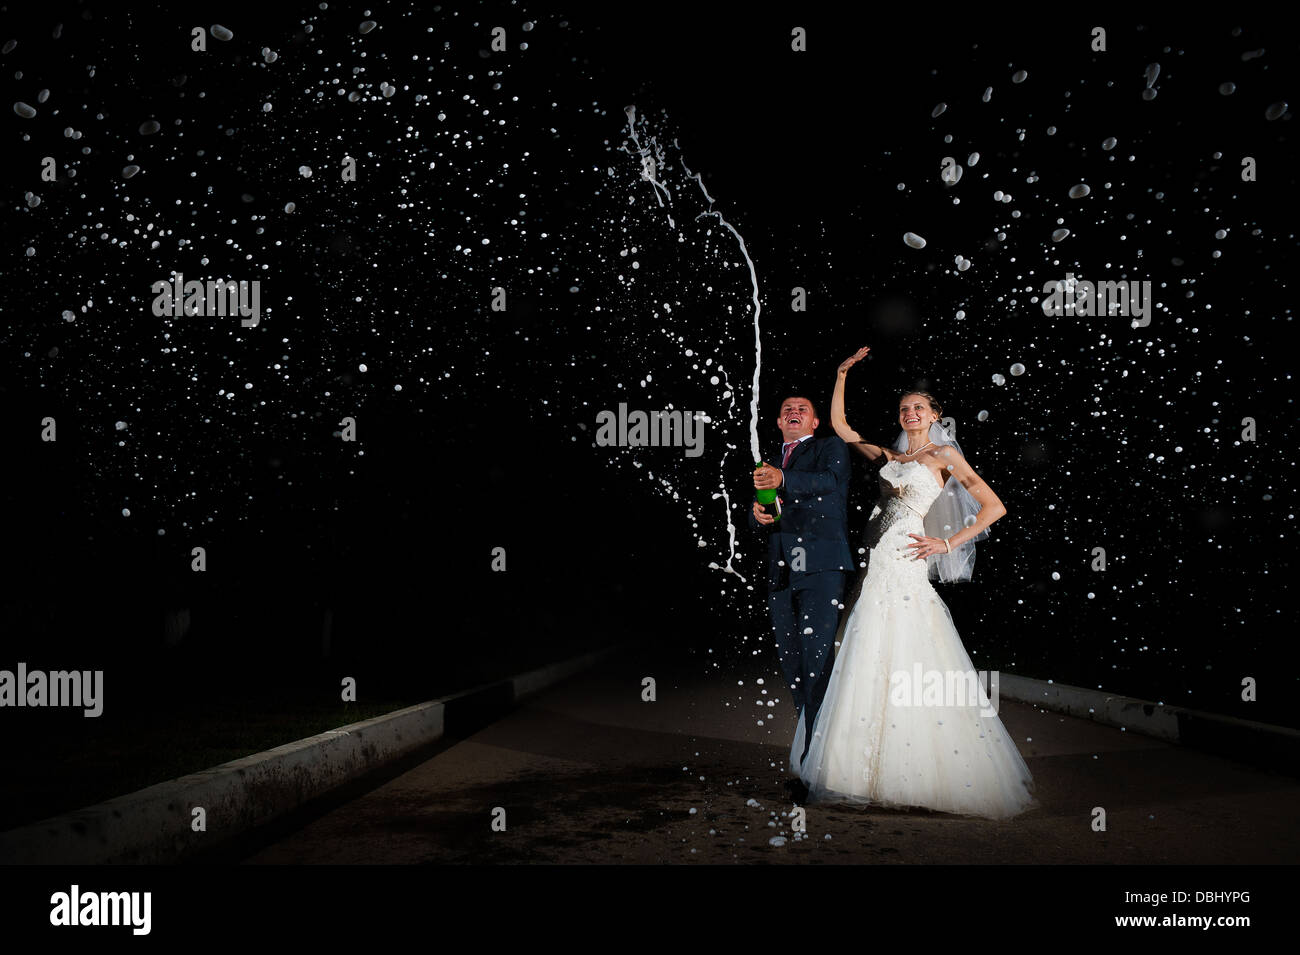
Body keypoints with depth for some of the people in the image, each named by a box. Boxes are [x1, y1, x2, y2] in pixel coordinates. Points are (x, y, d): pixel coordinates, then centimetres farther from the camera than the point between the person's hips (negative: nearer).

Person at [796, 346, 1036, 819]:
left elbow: (994, 507, -2)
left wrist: (946, 543, -6)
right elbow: (839, 425, 26)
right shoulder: (888, 456, 20)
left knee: (913, 670, -8)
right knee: (870, 668, 4)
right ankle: (880, 774, 11)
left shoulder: (943, 455, 4)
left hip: (907, 566, -6)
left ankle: (935, 775, 0)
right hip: (878, 571, 6)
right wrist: (843, 373, 21)